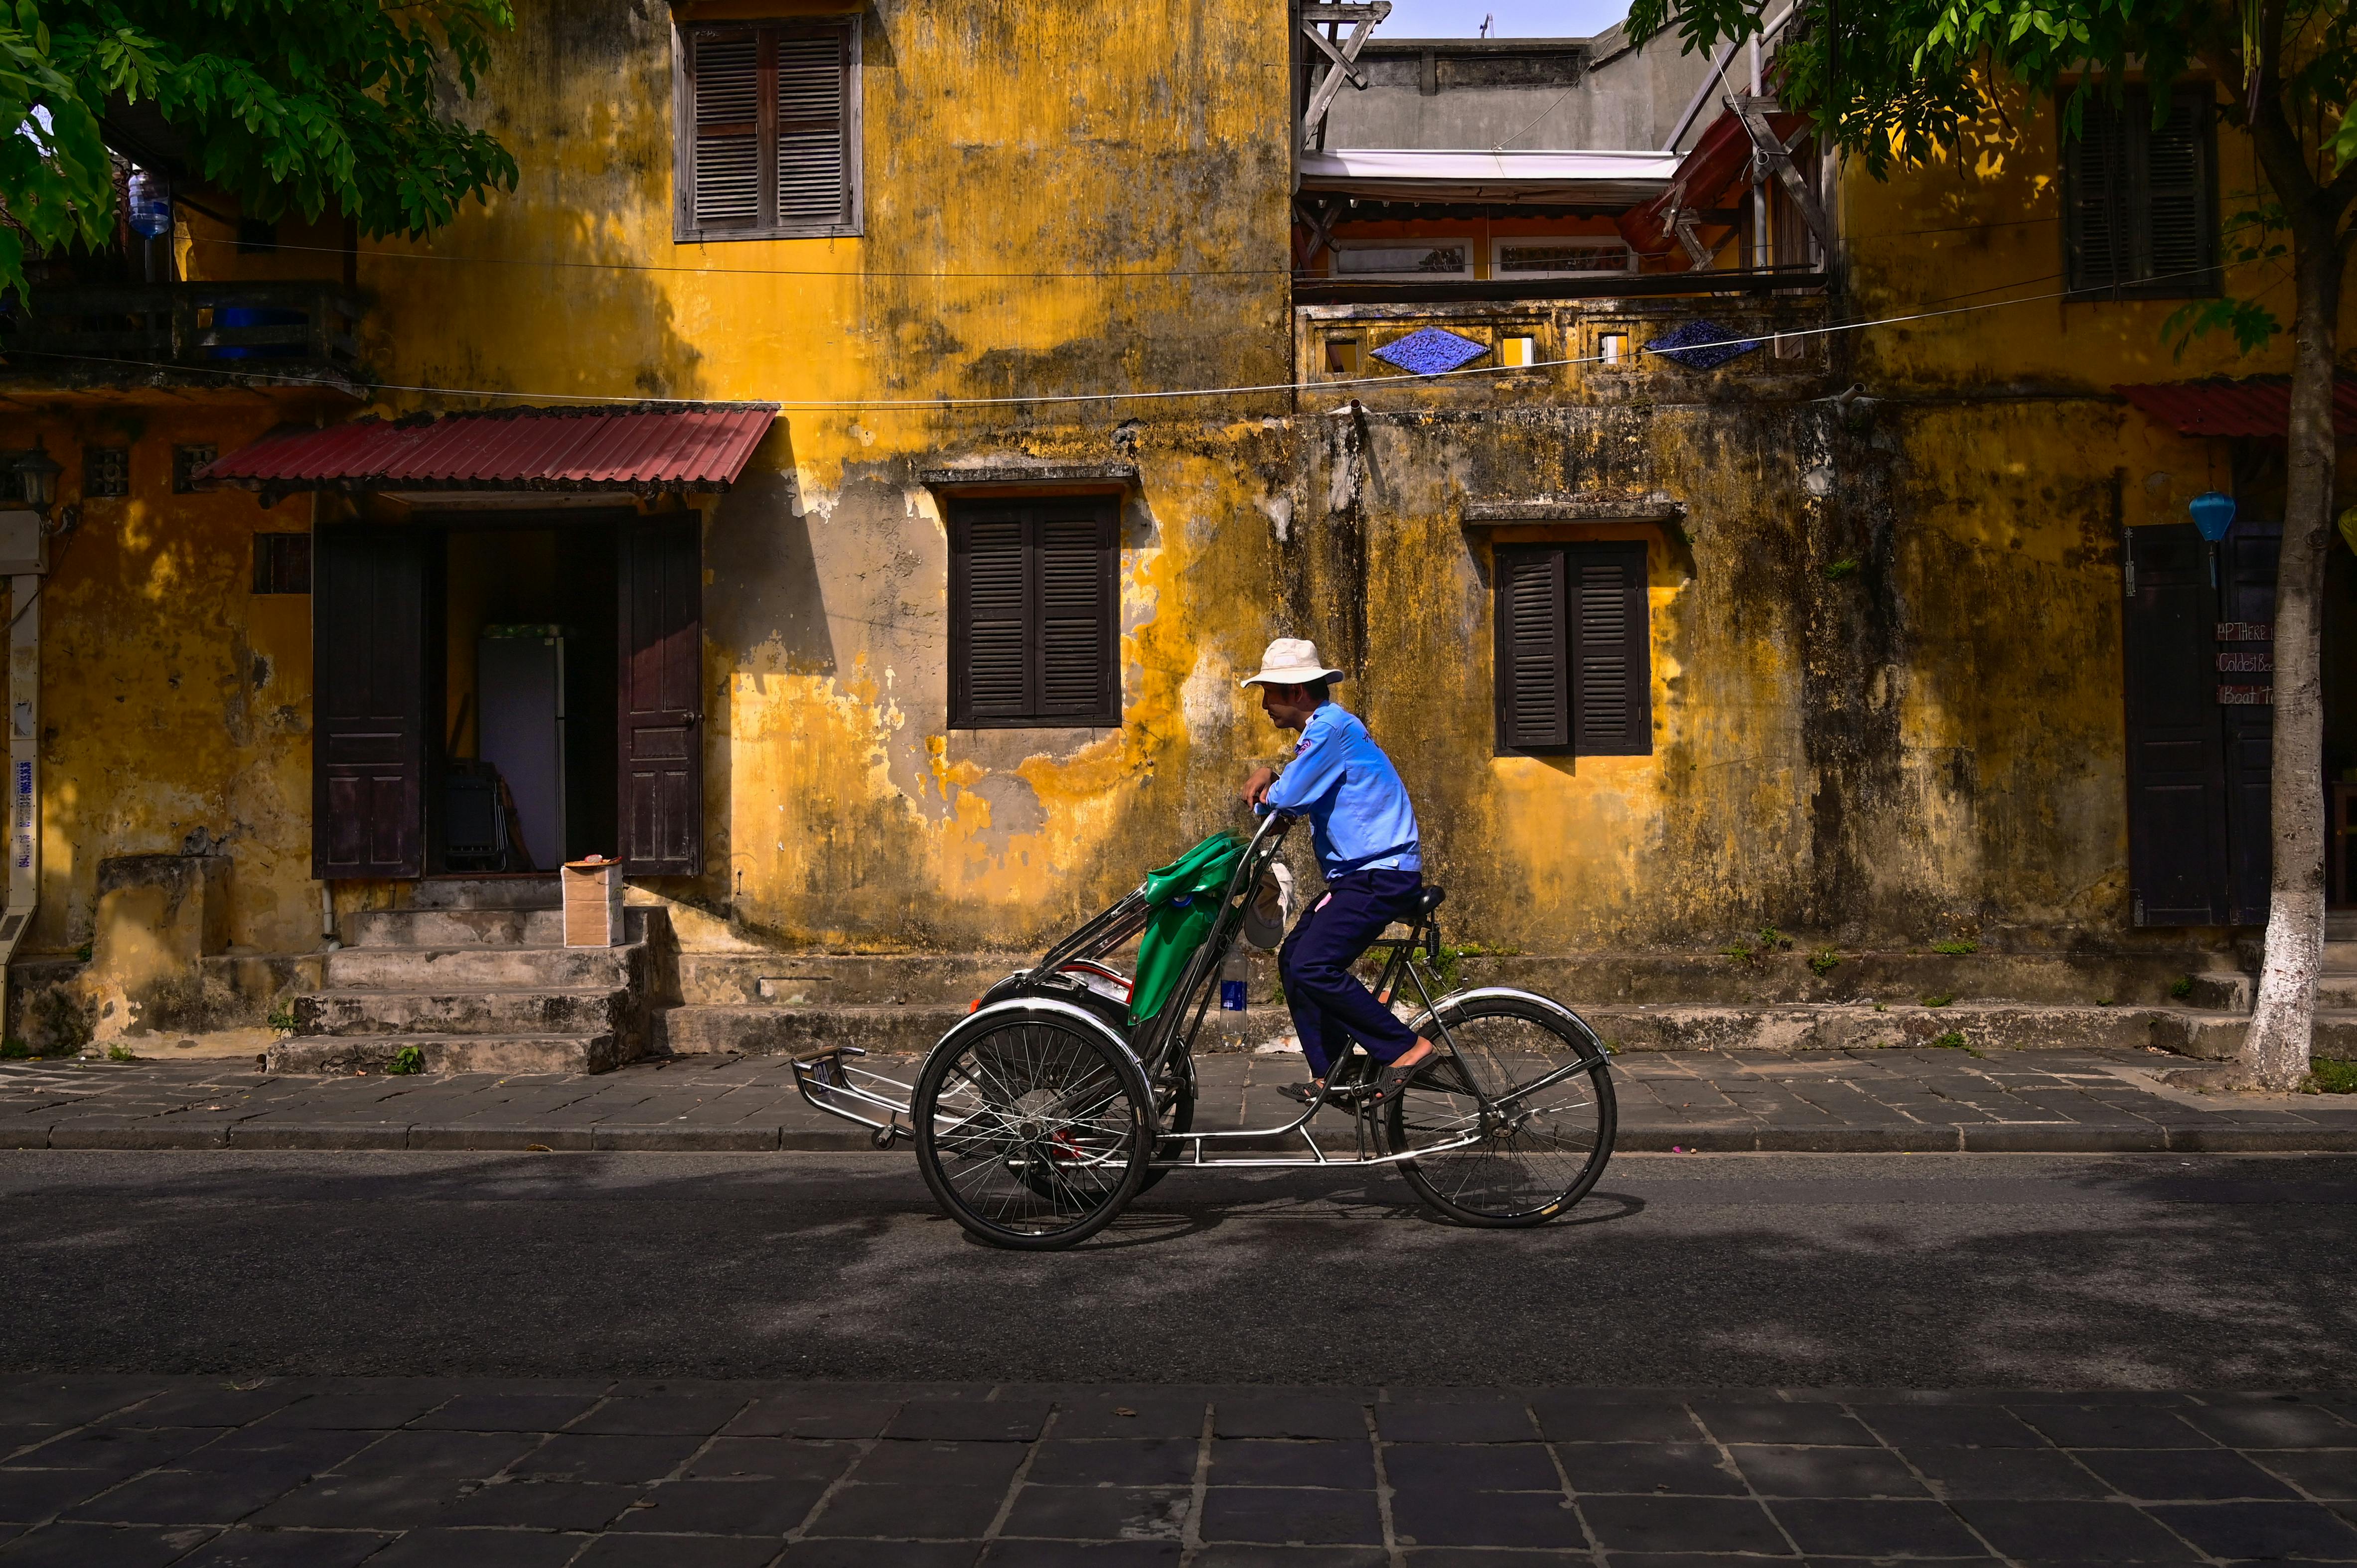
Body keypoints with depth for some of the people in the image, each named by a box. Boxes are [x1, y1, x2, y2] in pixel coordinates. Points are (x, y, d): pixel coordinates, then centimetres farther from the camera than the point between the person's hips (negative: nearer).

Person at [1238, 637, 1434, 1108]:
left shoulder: (1331, 726, -15)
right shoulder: (1325, 727, 18)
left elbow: (1289, 796, -21)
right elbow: (1295, 788, 21)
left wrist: (1264, 794, 1)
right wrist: (1268, 776, -1)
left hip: (1381, 875, -11)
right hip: (1360, 873, 11)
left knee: (1312, 967, -19)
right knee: (1294, 957, 10)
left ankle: (1406, 1046, -11)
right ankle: (1328, 1075, 13)